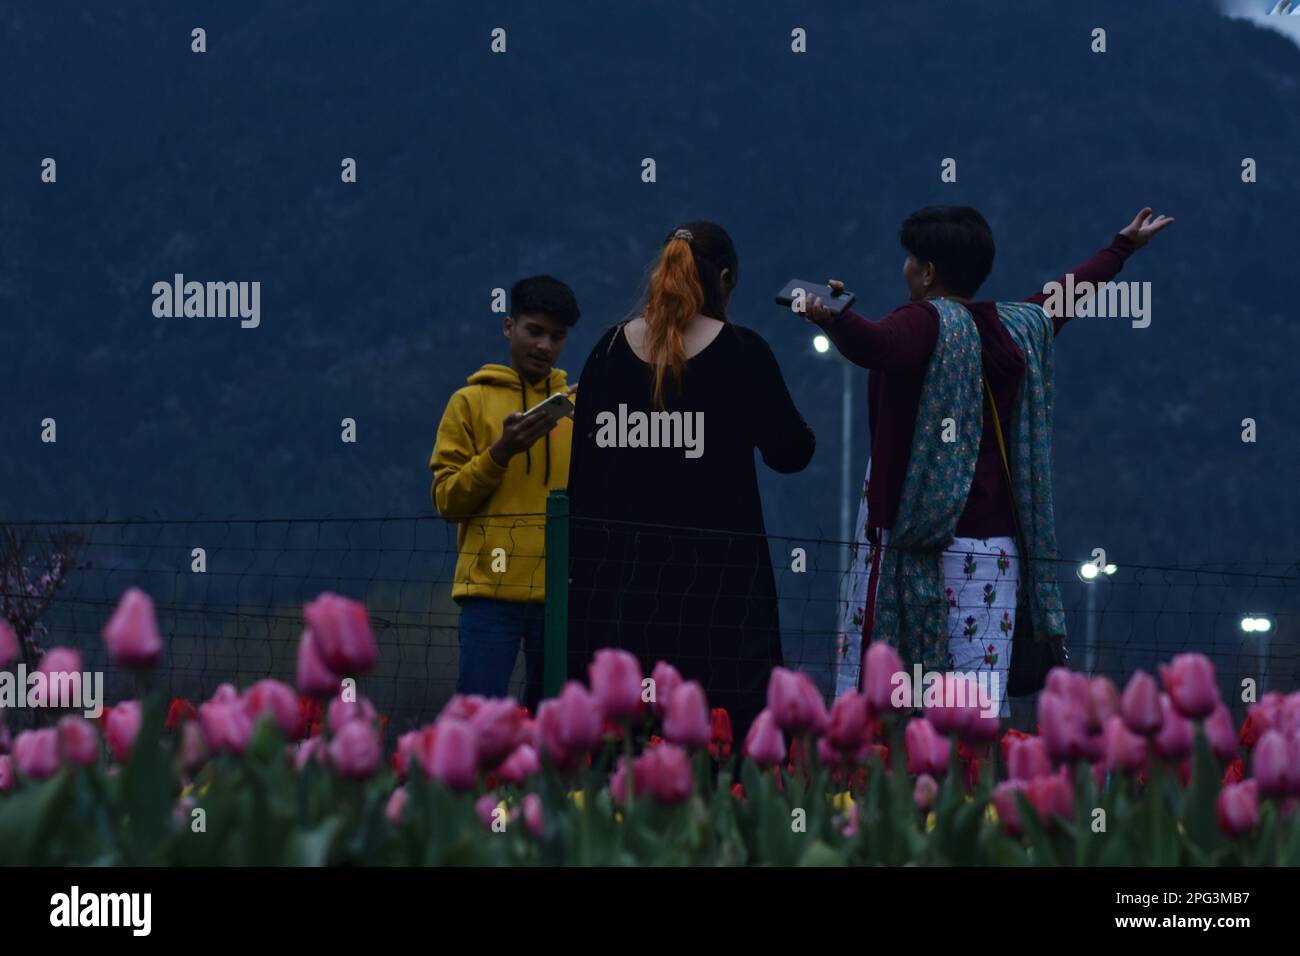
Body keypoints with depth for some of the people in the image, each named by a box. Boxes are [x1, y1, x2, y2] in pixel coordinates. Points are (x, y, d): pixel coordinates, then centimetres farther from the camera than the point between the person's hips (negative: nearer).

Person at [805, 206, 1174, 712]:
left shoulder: (926, 322, -6)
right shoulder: (1019, 328, 12)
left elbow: (876, 345, -30)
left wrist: (834, 320, -49)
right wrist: (1123, 247, 49)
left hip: (904, 544, -5)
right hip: (991, 545, 5)